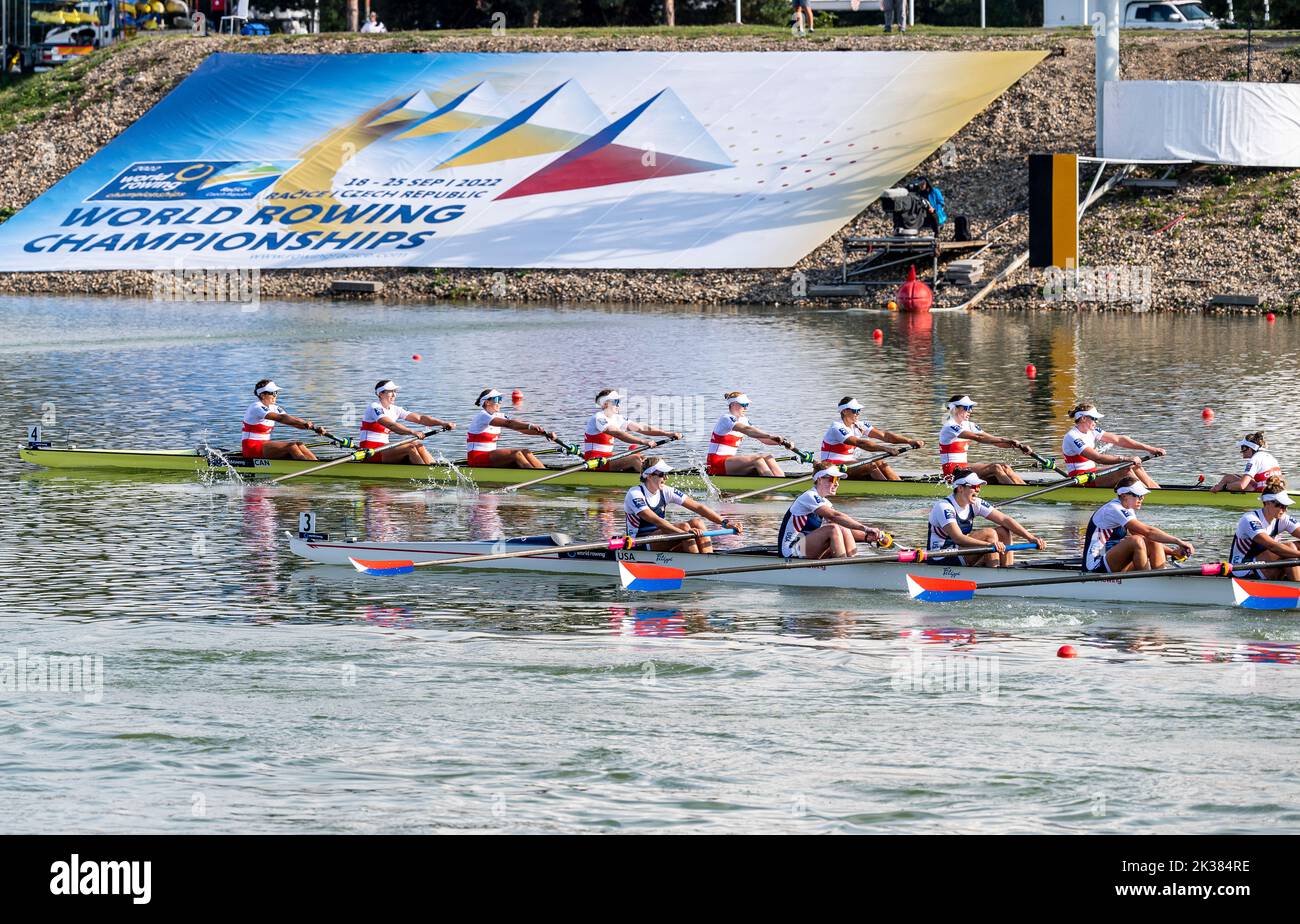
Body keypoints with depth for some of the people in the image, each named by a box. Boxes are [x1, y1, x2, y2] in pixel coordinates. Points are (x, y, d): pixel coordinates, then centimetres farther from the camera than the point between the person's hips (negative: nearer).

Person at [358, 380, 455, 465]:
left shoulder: (394, 410, 13)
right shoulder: (375, 408, -11)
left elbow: (419, 418, 6)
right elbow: (391, 425, -28)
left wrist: (442, 423, -6)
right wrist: (412, 432, -41)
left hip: (383, 450, 8)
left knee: (418, 446, -8)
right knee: (410, 446, -22)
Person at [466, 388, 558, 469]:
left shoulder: (498, 417, 12)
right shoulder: (482, 416, -14)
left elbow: (520, 428, 2)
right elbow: (508, 423, -29)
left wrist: (544, 433, -11)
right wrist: (530, 426, -39)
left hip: (489, 456, 9)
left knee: (525, 453, -10)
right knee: (516, 454, -25)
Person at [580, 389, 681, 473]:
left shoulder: (616, 419, 13)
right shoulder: (598, 418, -14)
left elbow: (641, 428, 7)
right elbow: (619, 434, -27)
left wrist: (667, 433, -2)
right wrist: (643, 441, -36)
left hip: (607, 459, 9)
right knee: (636, 459, -23)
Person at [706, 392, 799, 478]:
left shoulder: (742, 420, 15)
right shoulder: (726, 419, -12)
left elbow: (762, 438, 7)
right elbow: (747, 430, -30)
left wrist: (781, 442, -10)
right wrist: (770, 436, -41)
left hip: (729, 461, 9)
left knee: (767, 457, -9)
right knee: (757, 459, -27)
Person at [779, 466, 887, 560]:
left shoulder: (825, 503, 16)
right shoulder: (809, 497, -14)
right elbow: (835, 516, -26)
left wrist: (866, 537, -11)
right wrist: (865, 528, -32)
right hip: (792, 549, -9)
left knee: (845, 532, -4)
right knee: (833, 529, -25)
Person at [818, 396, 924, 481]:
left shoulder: (858, 426, 8)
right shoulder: (837, 428, -17)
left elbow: (883, 435, 1)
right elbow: (860, 443, -30)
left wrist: (910, 441, -10)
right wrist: (886, 449, -38)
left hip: (847, 466, 8)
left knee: (880, 463, -11)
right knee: (871, 465, -25)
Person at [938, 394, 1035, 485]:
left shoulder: (968, 426, 13)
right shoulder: (949, 427, -13)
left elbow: (993, 440, 5)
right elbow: (978, 437, -25)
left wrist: (1017, 445, -9)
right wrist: (1006, 440, -29)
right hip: (952, 472, -8)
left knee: (1004, 468, -10)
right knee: (996, 468, -22)